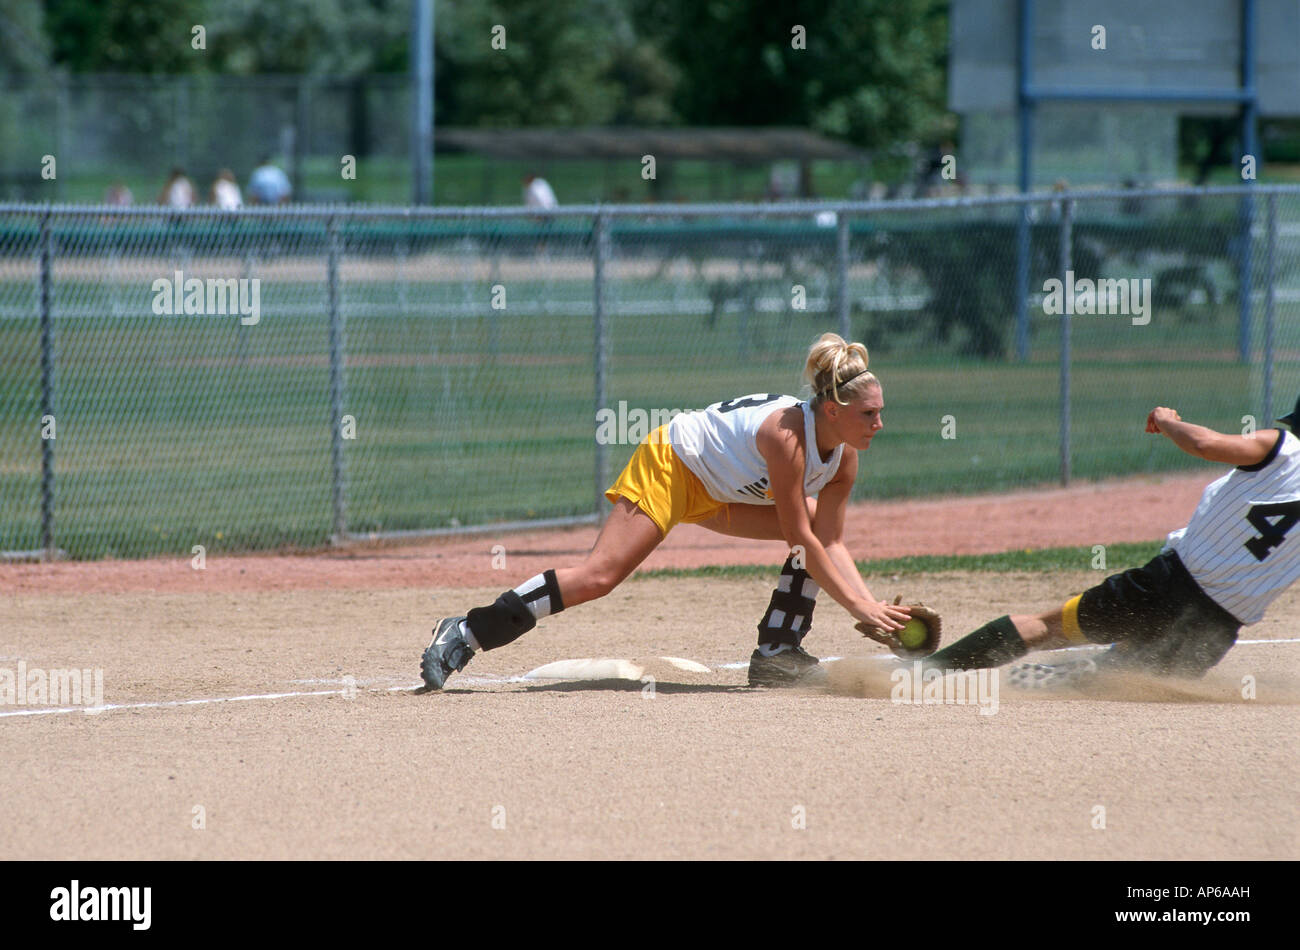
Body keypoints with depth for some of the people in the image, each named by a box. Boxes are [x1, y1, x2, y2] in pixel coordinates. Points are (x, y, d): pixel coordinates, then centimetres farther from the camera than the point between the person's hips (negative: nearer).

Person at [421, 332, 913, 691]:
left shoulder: (844, 458, -8)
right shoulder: (787, 434, -33)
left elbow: (830, 544, -2)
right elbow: (801, 541, -29)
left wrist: (871, 602, -14)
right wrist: (856, 605, -26)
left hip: (715, 490, 9)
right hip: (670, 465, -9)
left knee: (821, 527, 0)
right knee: (596, 577, -21)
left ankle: (777, 653, 2)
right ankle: (466, 633, -19)